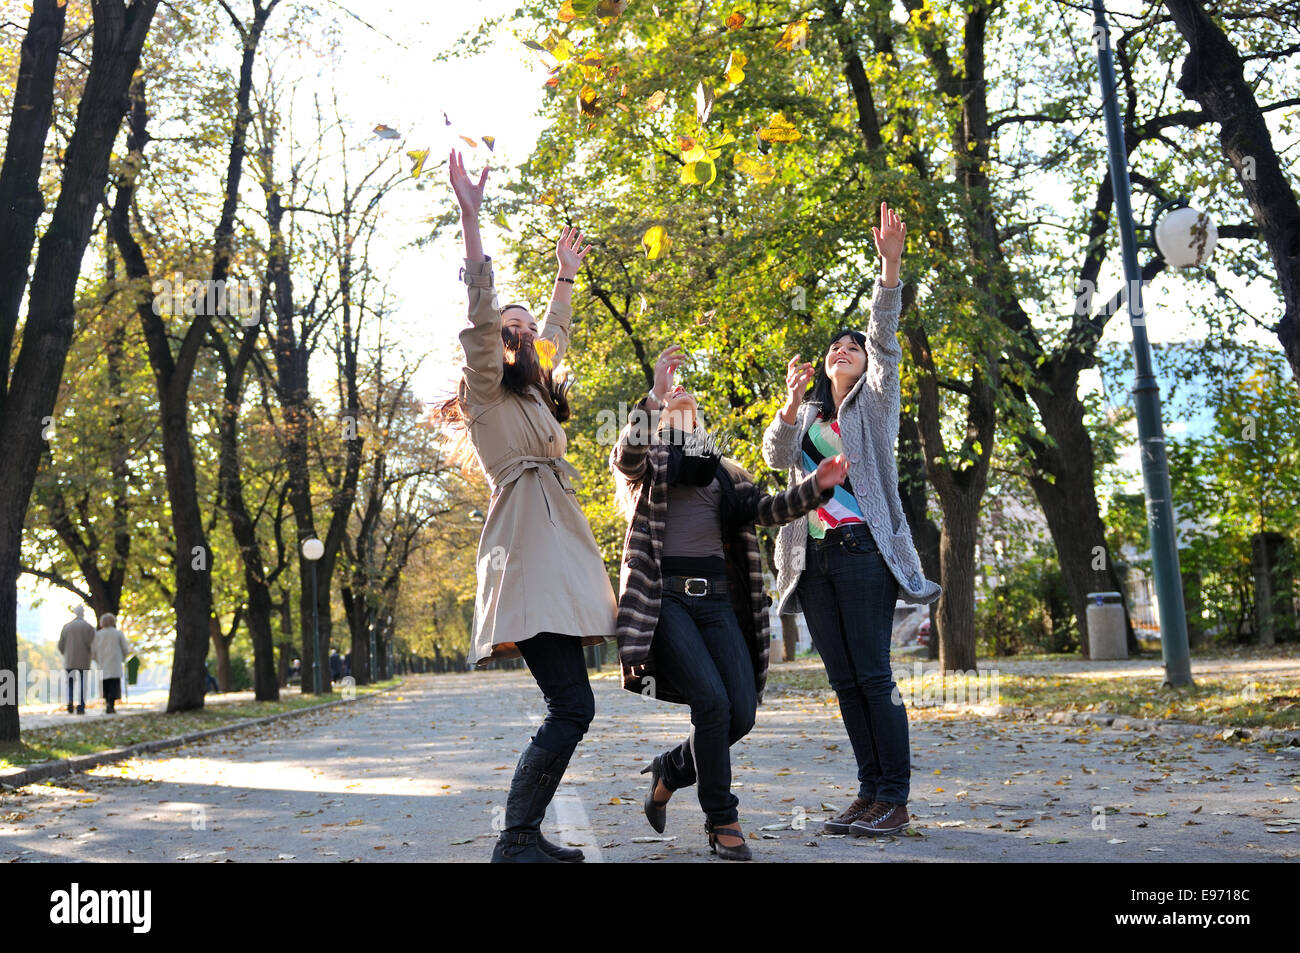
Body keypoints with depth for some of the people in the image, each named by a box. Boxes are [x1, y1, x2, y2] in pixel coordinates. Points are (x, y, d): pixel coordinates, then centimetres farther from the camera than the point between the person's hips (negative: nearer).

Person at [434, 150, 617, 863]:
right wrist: (470, 220, -19)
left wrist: (567, 273, 45)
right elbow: (481, 315, -12)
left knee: (570, 710, 6)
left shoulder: (533, 395, 24)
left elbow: (554, 334, 41)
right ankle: (515, 840, -7)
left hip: (559, 556, 9)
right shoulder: (486, 390, 2)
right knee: (572, 709, -14)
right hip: (527, 559, -9)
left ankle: (525, 835, 13)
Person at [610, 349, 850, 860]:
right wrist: (654, 397, -25)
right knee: (711, 701, -19)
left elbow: (765, 510, 12)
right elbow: (625, 458, -14)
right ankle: (722, 821, -2)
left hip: (716, 597, 5)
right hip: (664, 595, -5)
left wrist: (815, 488, -4)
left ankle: (670, 768, 23)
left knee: (741, 712, -5)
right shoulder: (647, 457, 11)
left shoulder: (723, 469, 25)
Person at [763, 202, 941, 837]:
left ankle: (894, 801, -6)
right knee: (843, 680, 5)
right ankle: (869, 793, 11)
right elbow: (776, 457, 2)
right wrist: (790, 405, -15)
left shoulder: (875, 402, 10)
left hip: (863, 550, -5)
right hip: (814, 556, 5)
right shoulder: (806, 417, 21)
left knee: (873, 676, -9)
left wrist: (890, 267, -17)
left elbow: (884, 339, -5)